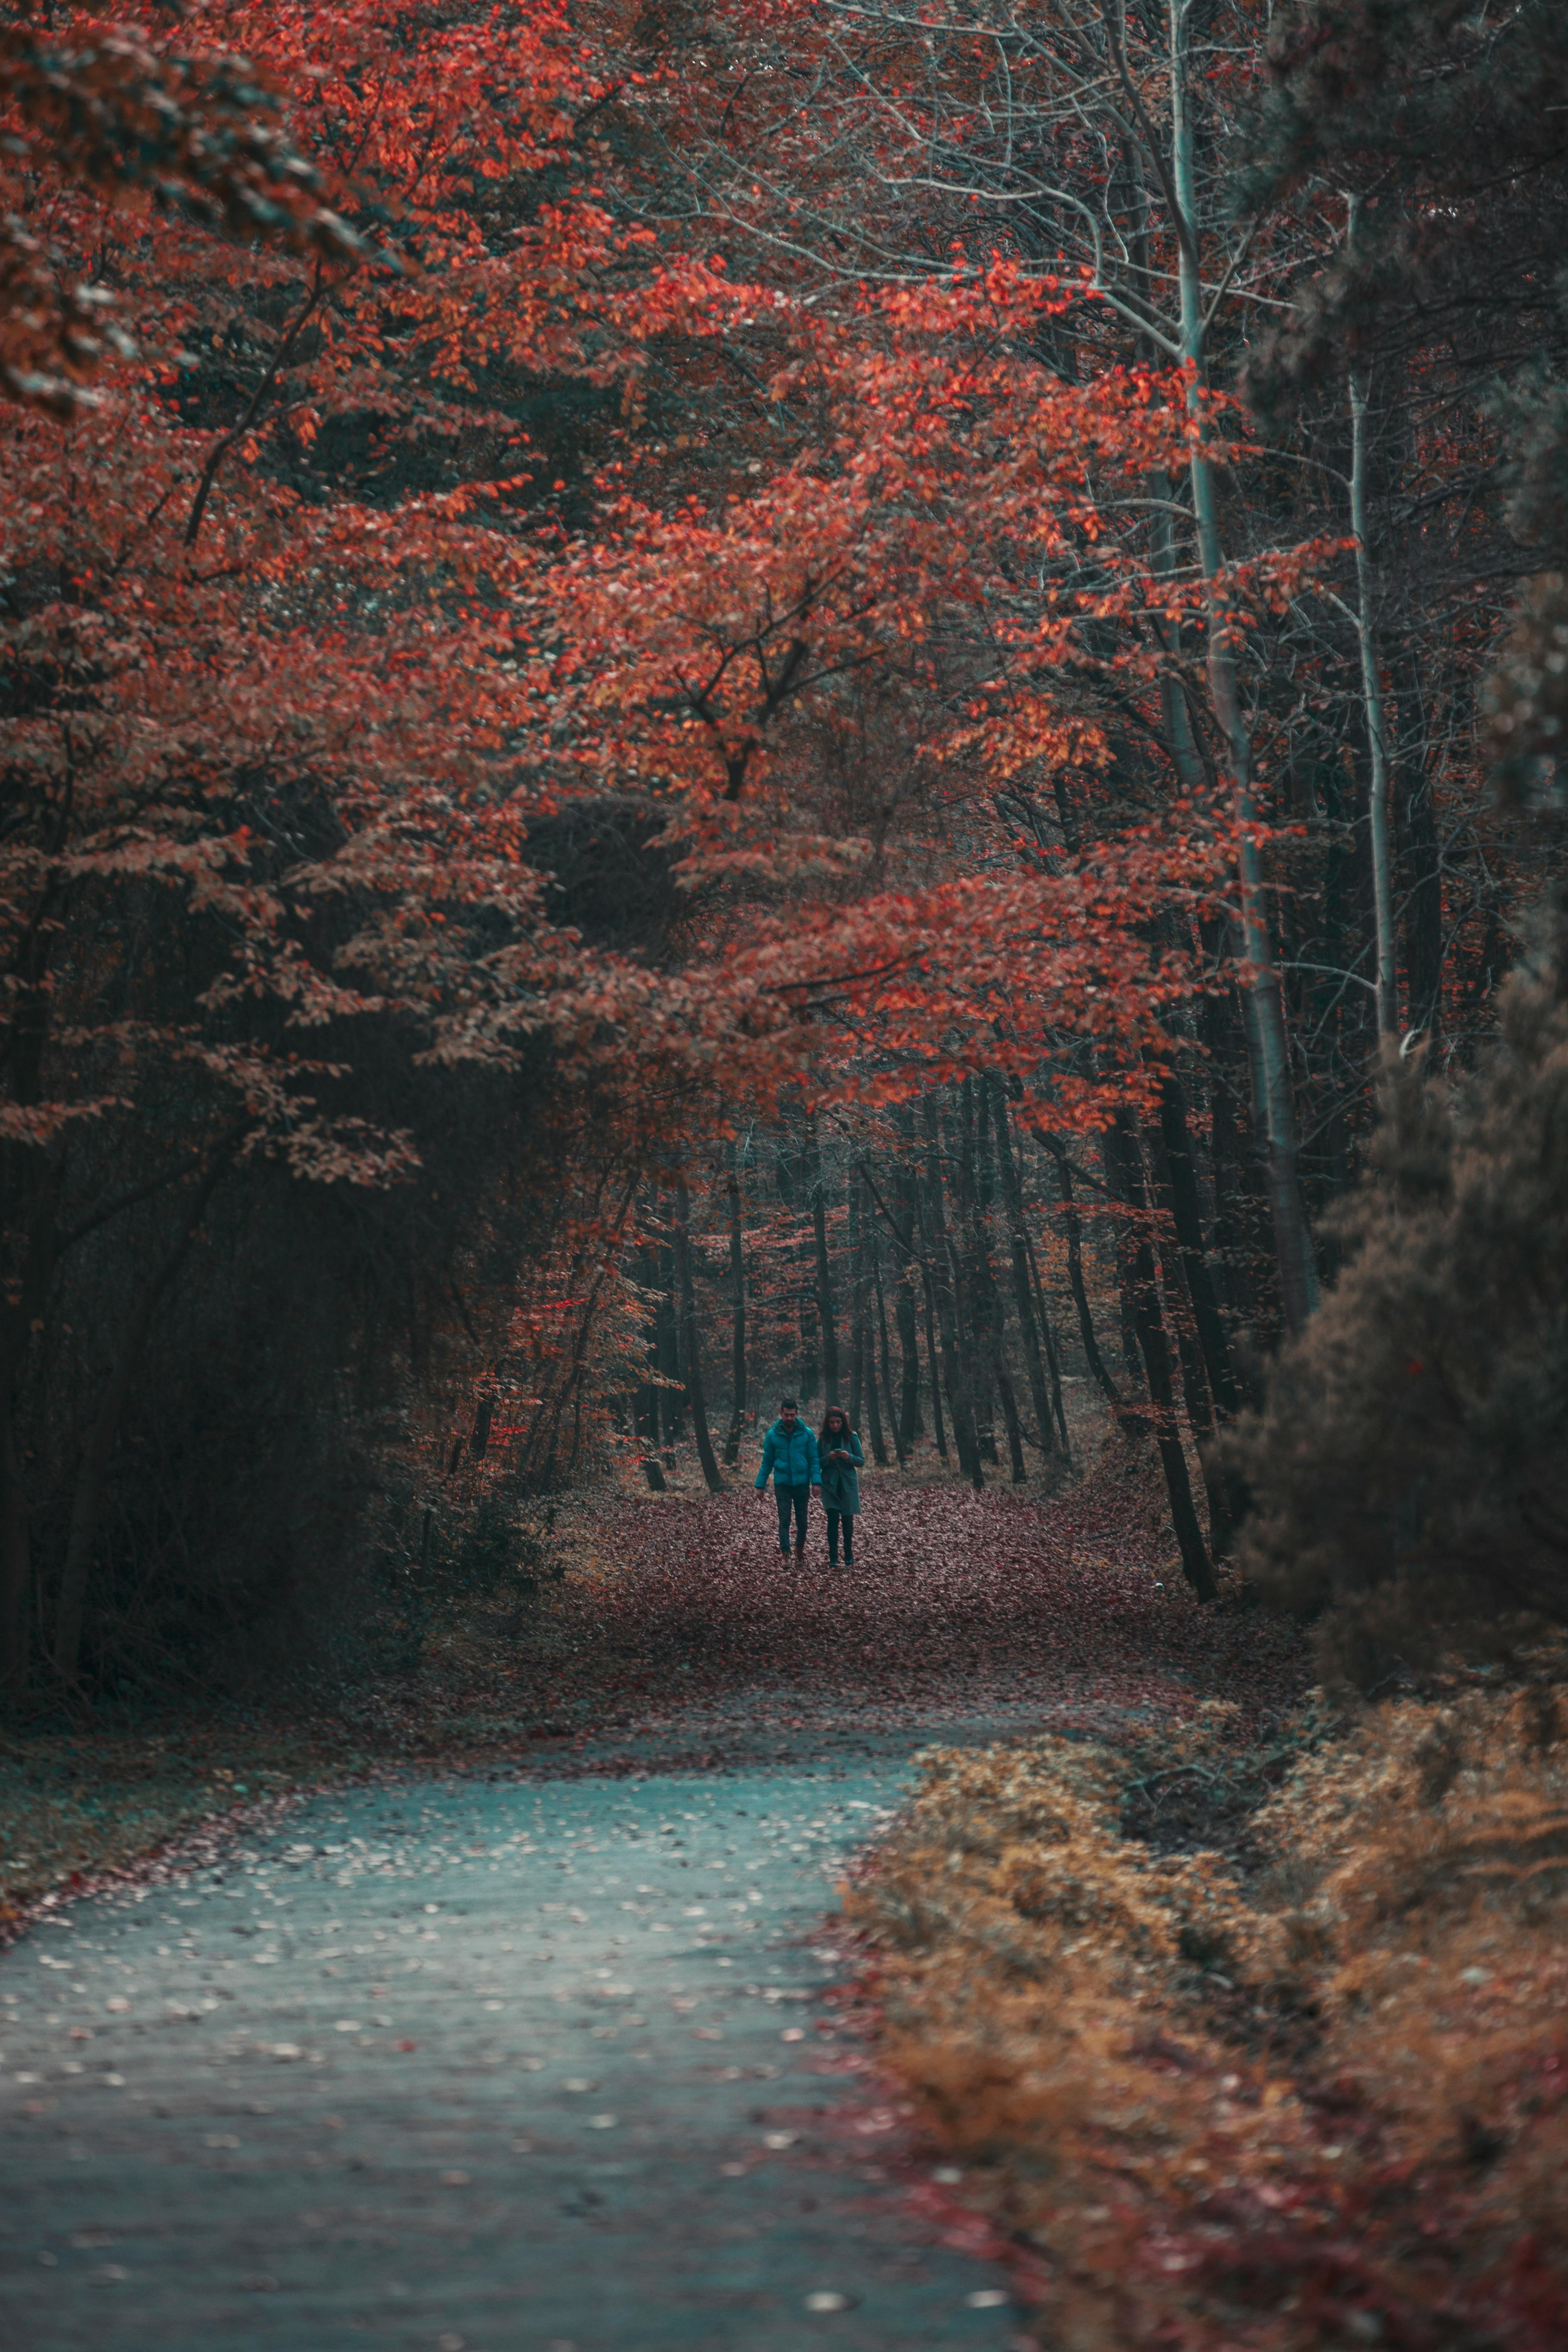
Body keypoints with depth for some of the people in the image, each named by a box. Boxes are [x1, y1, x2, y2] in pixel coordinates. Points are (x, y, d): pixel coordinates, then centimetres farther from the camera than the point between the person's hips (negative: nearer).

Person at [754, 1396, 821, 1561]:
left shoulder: (807, 1434, -1)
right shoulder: (773, 1435, -1)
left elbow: (814, 1460, 1)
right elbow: (767, 1462, 5)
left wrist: (816, 1481, -10)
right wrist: (760, 1485, 1)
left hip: (802, 1484, 1)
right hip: (782, 1484, -1)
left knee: (802, 1521, 11)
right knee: (784, 1521, -6)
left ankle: (800, 1548, 33)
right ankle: (786, 1554, -5)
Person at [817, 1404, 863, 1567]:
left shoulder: (851, 1438, 0)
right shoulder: (823, 1440, 3)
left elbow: (862, 1462, 2)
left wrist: (849, 1457, -18)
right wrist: (828, 1458, -15)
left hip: (848, 1484, 0)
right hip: (830, 1484, 0)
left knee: (848, 1520, 6)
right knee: (833, 1519, -9)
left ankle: (849, 1557, 19)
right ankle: (833, 1558, -9)